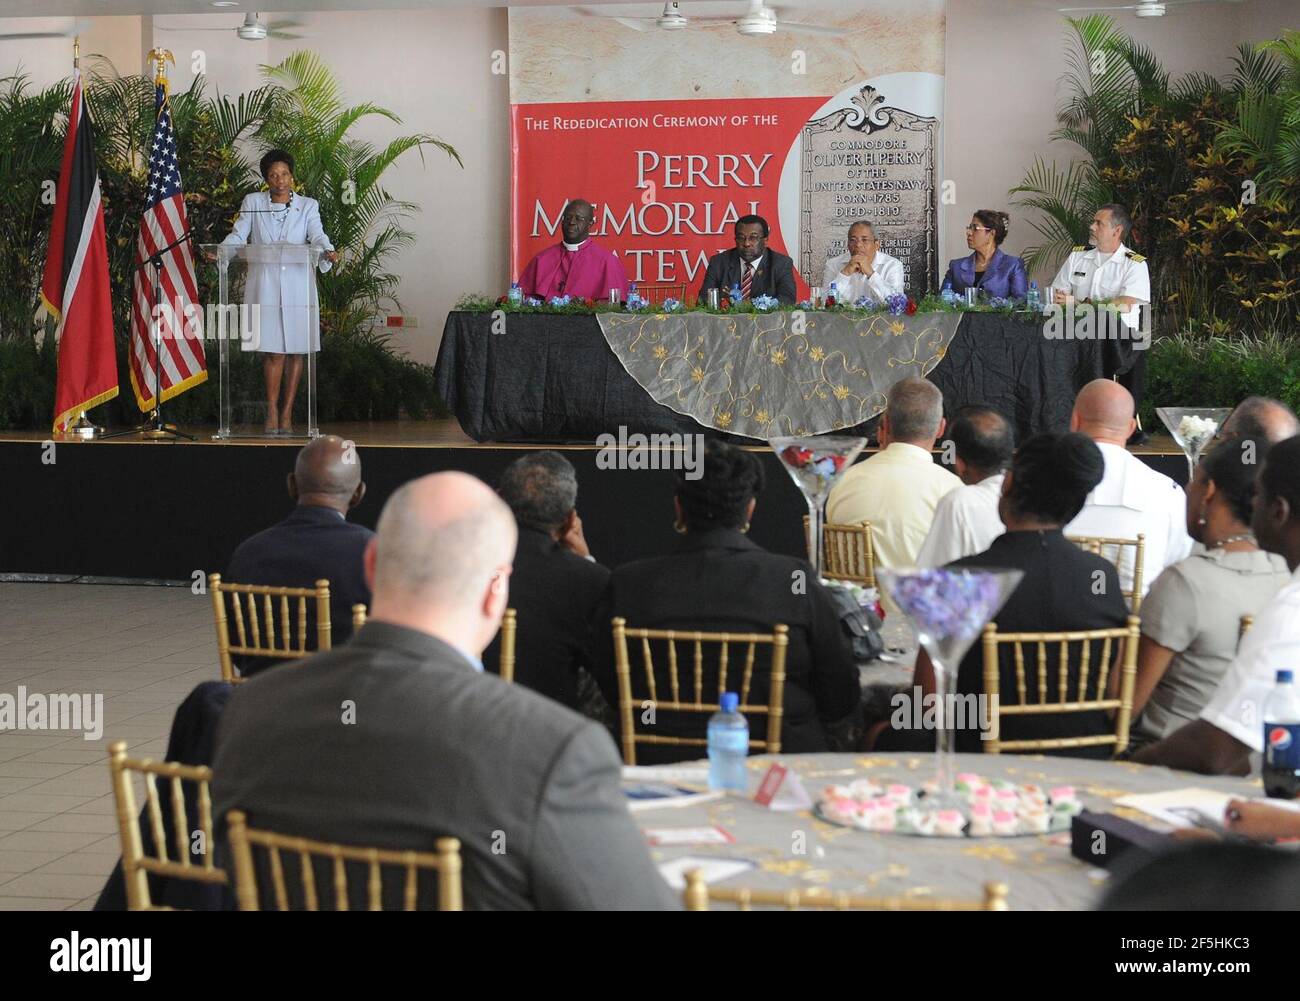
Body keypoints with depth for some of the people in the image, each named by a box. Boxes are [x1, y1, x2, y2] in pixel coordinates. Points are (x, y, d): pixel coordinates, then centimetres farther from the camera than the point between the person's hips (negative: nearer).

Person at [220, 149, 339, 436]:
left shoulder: (308, 206, 9)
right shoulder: (253, 202, 10)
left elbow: (317, 235, -5)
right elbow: (238, 235, 3)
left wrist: (327, 251, -27)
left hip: (297, 286, 1)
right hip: (264, 285, -1)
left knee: (295, 350, 1)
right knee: (273, 350, -6)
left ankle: (286, 414, 8)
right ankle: (272, 414, 3)